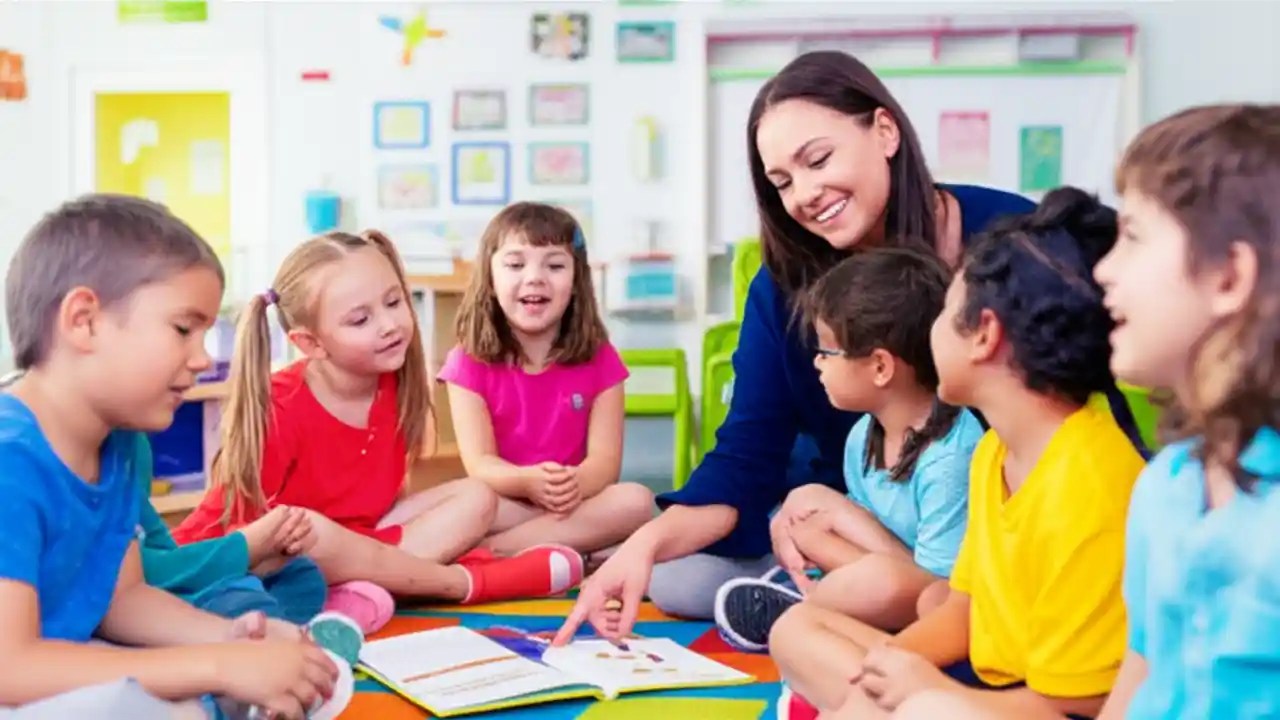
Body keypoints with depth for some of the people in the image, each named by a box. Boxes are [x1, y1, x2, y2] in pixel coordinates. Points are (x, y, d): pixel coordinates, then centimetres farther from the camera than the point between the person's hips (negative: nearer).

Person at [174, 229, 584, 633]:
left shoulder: (393, 386, -7)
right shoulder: (278, 409, -24)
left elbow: (380, 495, 3)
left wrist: (382, 562, -13)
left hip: (352, 539, 7)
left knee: (474, 500, -5)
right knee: (310, 531, -39)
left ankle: (365, 592, -28)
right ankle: (468, 581, -22)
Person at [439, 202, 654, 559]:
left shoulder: (599, 359, 0)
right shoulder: (469, 362, -3)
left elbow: (605, 458, -8)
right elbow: (479, 463, -12)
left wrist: (576, 483, -33)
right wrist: (528, 482, -34)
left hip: (574, 501, 3)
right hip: (510, 503, -2)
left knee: (636, 501, -29)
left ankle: (489, 551, -29)